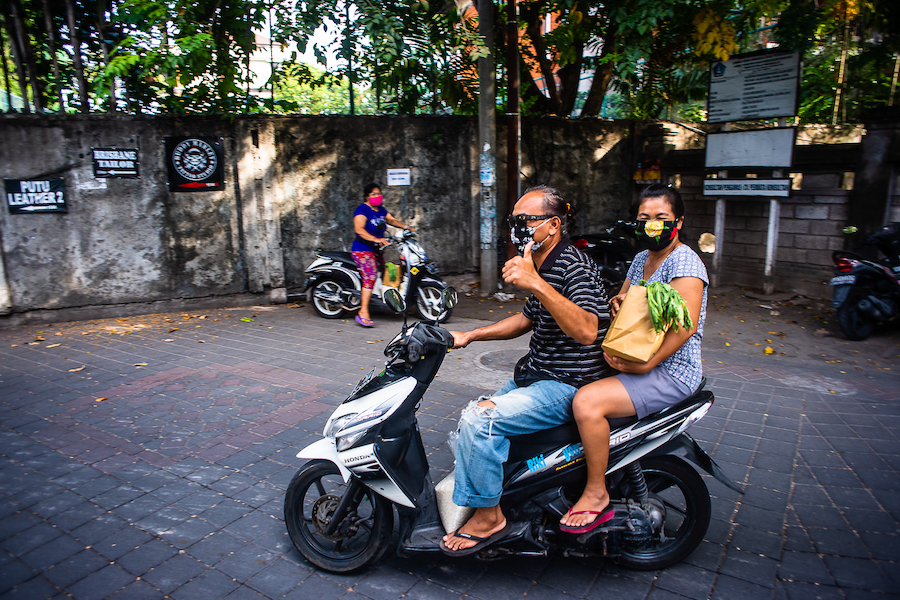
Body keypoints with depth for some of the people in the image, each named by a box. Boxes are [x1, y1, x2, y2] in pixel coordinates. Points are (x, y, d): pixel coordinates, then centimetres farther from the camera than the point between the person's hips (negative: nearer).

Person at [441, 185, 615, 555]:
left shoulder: (574, 265, -19)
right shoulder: (540, 265, 12)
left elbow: (587, 331, -35)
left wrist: (535, 283, -42)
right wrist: (469, 335, 16)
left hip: (568, 386, -10)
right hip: (535, 377, 10)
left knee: (479, 418, -24)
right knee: (472, 420, 15)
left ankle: (488, 515, -5)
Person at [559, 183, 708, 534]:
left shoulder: (684, 262, -14)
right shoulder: (641, 259, 13)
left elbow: (685, 327, -24)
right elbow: (622, 303, 22)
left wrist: (644, 364, -27)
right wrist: (616, 302, -2)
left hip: (671, 372, -10)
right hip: (636, 361, 10)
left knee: (587, 402, -28)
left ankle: (596, 495, -10)